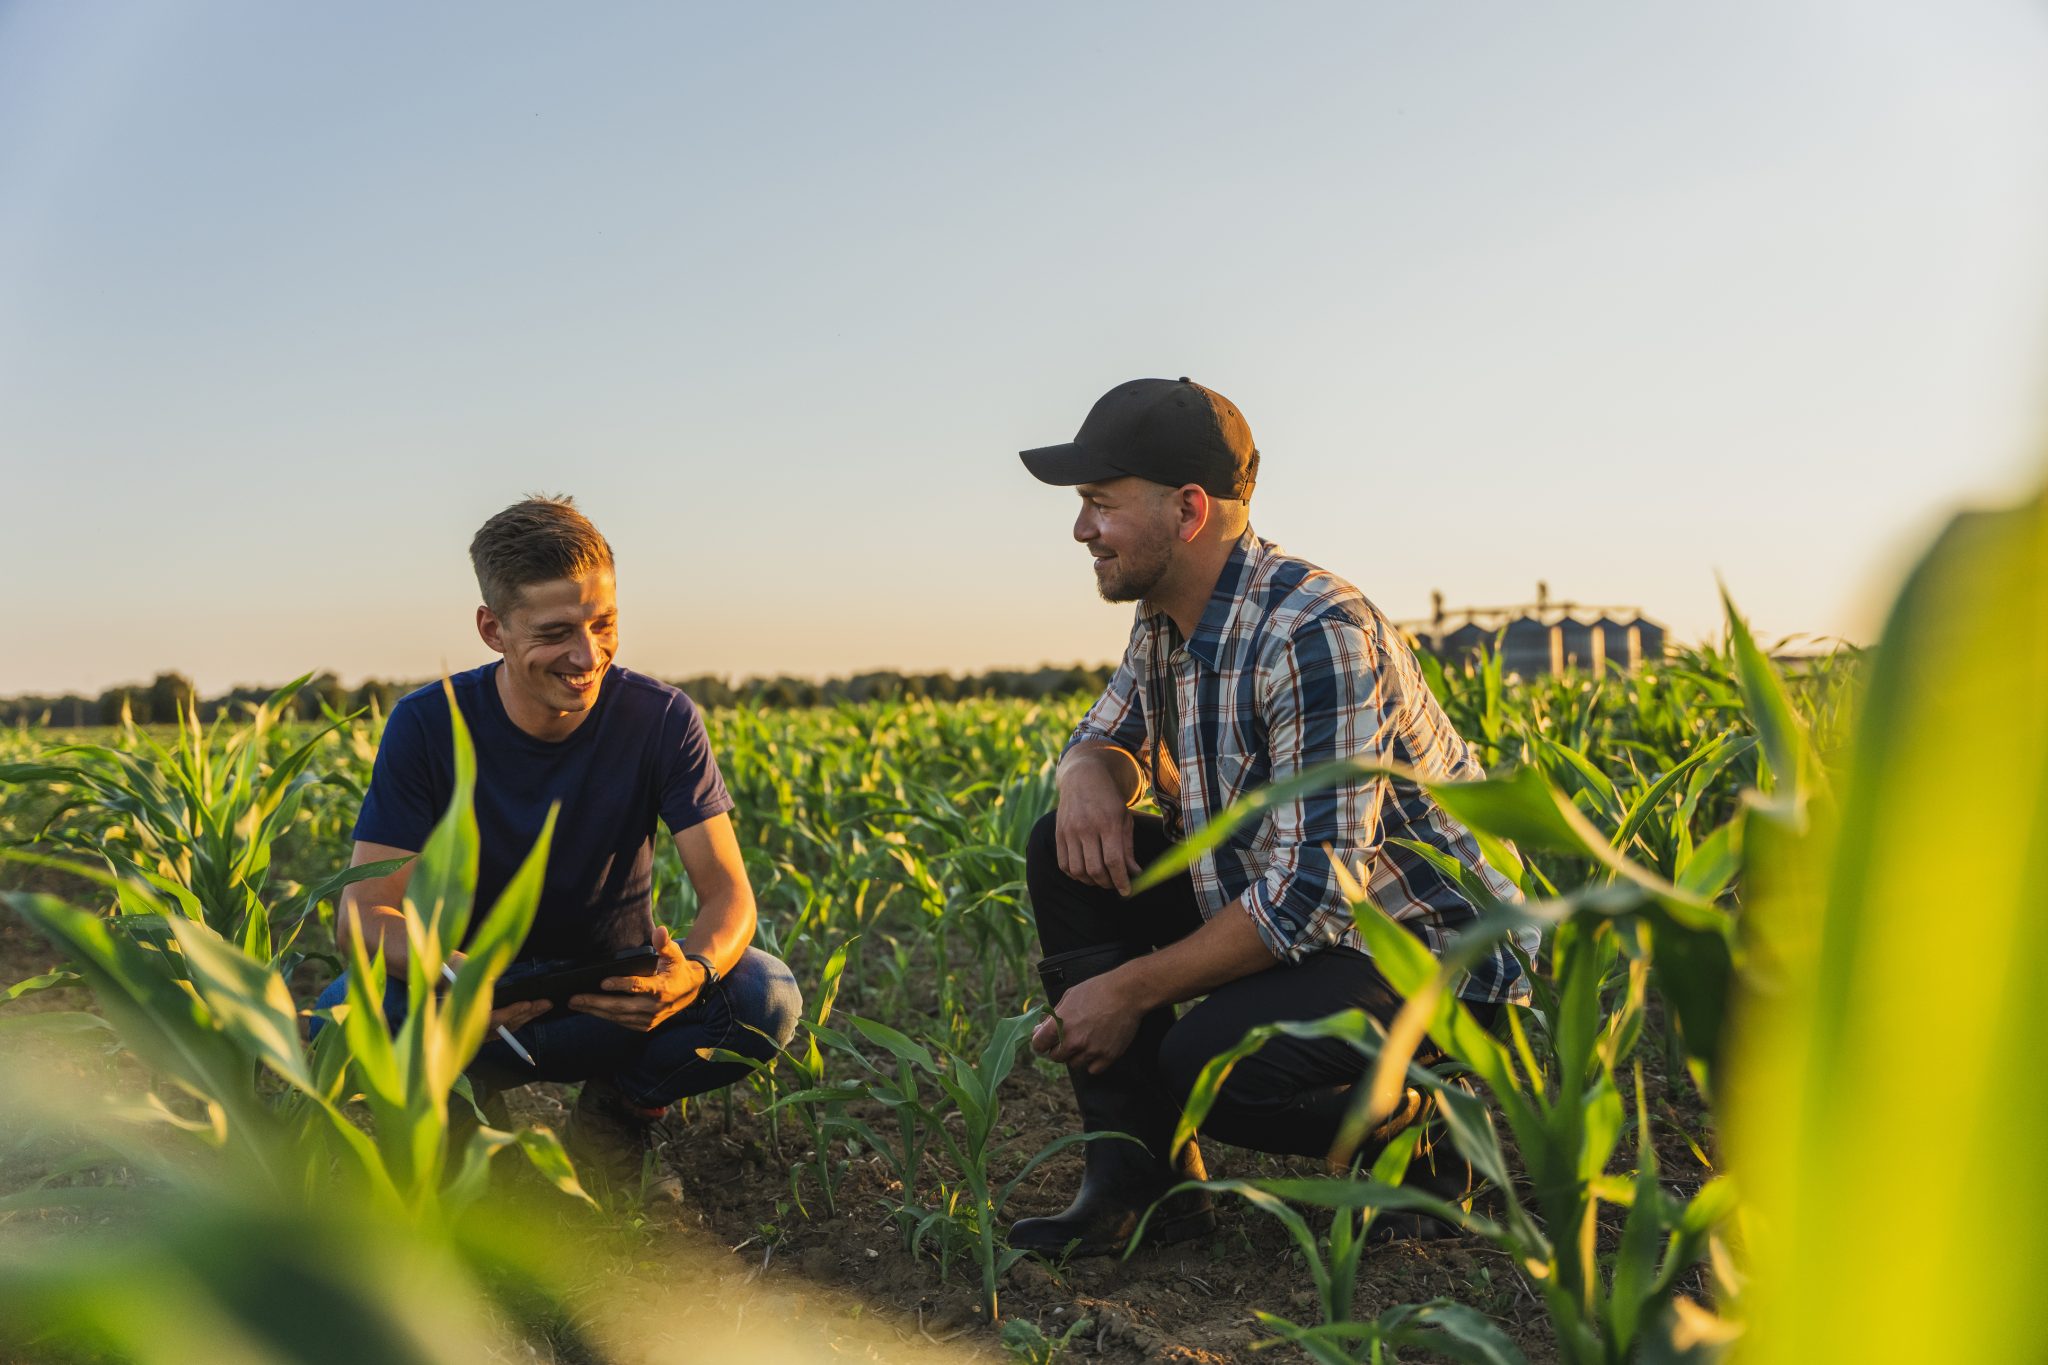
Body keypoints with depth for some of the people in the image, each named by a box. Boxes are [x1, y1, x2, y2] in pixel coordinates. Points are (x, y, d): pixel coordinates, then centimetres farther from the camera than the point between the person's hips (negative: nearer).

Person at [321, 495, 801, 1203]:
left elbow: (727, 892, -18)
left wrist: (695, 968, -44)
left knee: (769, 998, -29)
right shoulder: (427, 726, -16)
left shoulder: (662, 719, -15)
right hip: (473, 976, 0)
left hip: (619, 986, 1)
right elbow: (363, 912, -20)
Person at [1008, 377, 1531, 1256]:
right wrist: (1088, 777, -12)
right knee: (1069, 854, -5)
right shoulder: (1166, 623, 1)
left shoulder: (1317, 634, -28)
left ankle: (1417, 1127, 2)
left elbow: (1314, 894, -31)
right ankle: (1142, 1179, -3)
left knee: (1207, 1063, -32)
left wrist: (1130, 991, -24)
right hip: (1279, 902, 9)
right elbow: (1108, 734, 15)